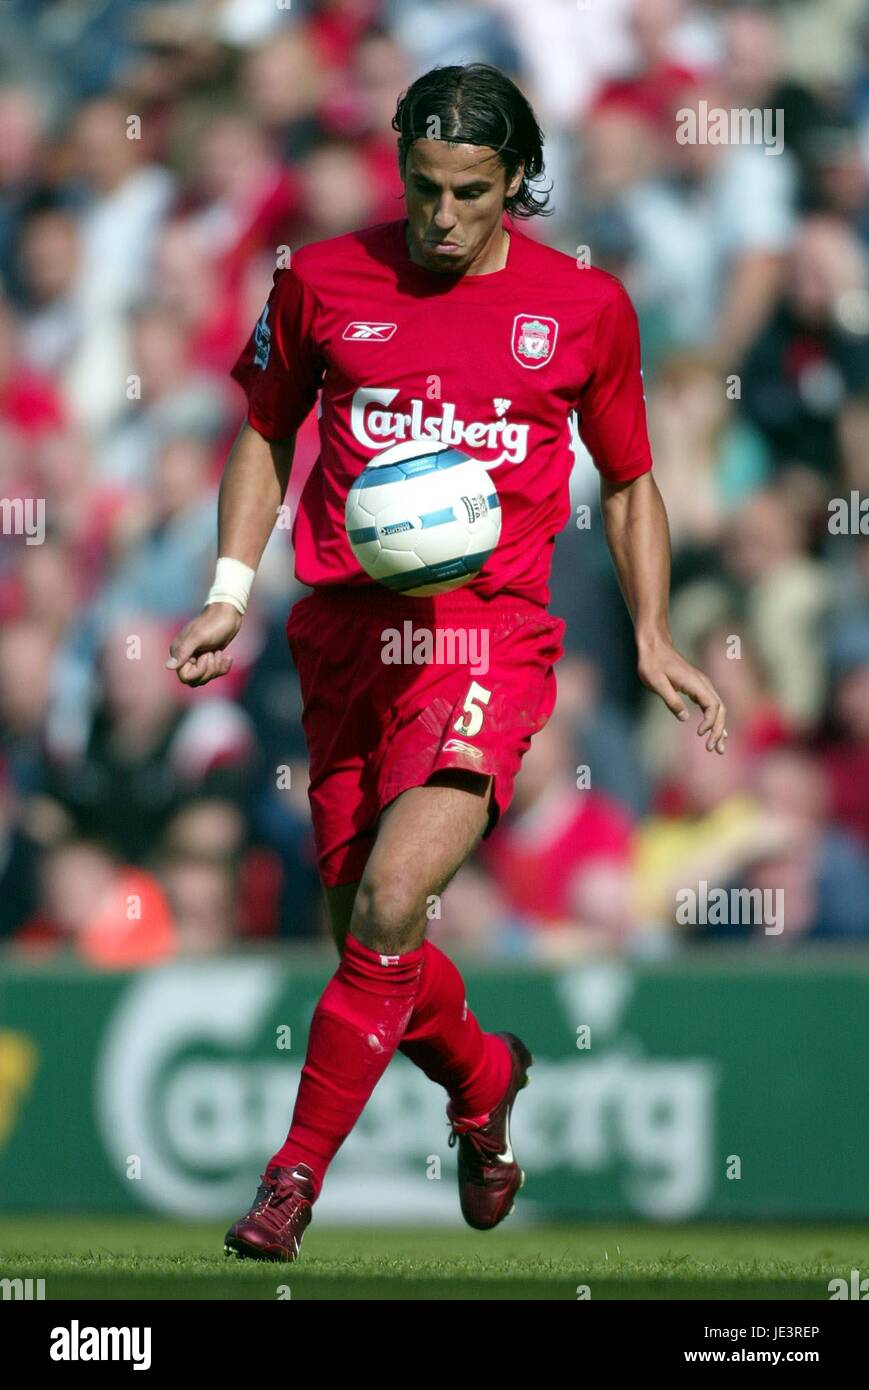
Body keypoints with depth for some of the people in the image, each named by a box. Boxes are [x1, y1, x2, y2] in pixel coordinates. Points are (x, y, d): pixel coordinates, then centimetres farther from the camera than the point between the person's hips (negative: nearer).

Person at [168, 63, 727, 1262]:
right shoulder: (324, 281, 5)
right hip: (346, 626, 3)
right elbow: (265, 433, 18)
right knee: (362, 929, 6)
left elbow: (629, 482, 16)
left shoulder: (585, 305, 4)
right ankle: (483, 1077, 38)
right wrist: (229, 593, 8)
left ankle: (296, 1174, -11)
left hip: (490, 629, -3)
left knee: (389, 900, -21)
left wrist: (653, 639, 8)